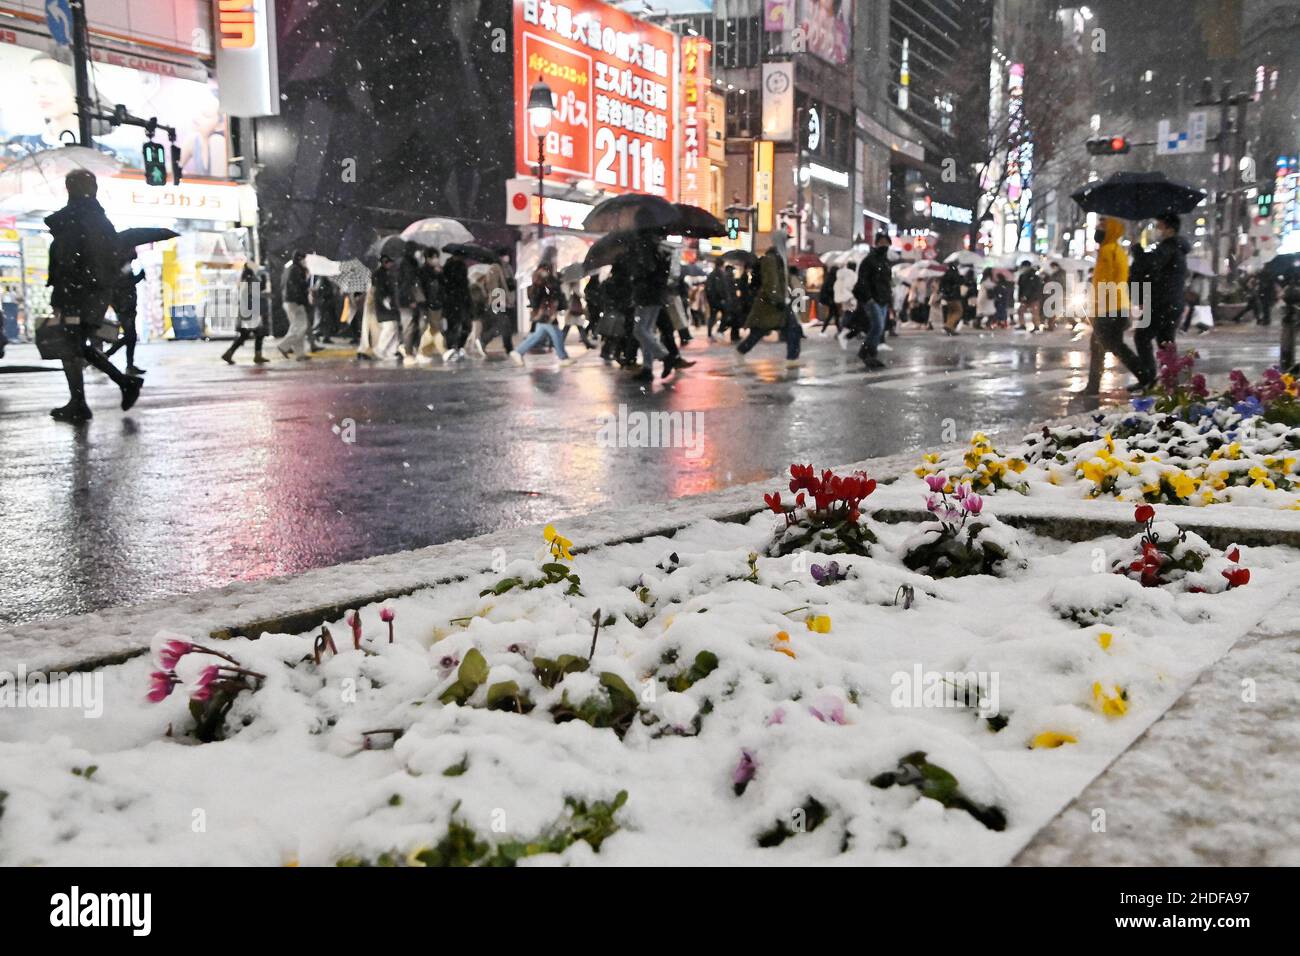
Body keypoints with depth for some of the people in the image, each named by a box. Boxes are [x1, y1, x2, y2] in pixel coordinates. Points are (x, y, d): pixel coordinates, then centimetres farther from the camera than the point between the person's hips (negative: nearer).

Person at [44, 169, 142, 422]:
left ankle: (78, 406, 6)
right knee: (80, 346, 19)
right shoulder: (103, 222, 11)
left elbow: (65, 264, -17)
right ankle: (126, 382, 9)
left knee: (70, 349, 2)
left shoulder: (68, 220, -12)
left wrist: (59, 303, -15)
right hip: (100, 294, 7)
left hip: (77, 295, -7)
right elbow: (116, 261, 13)